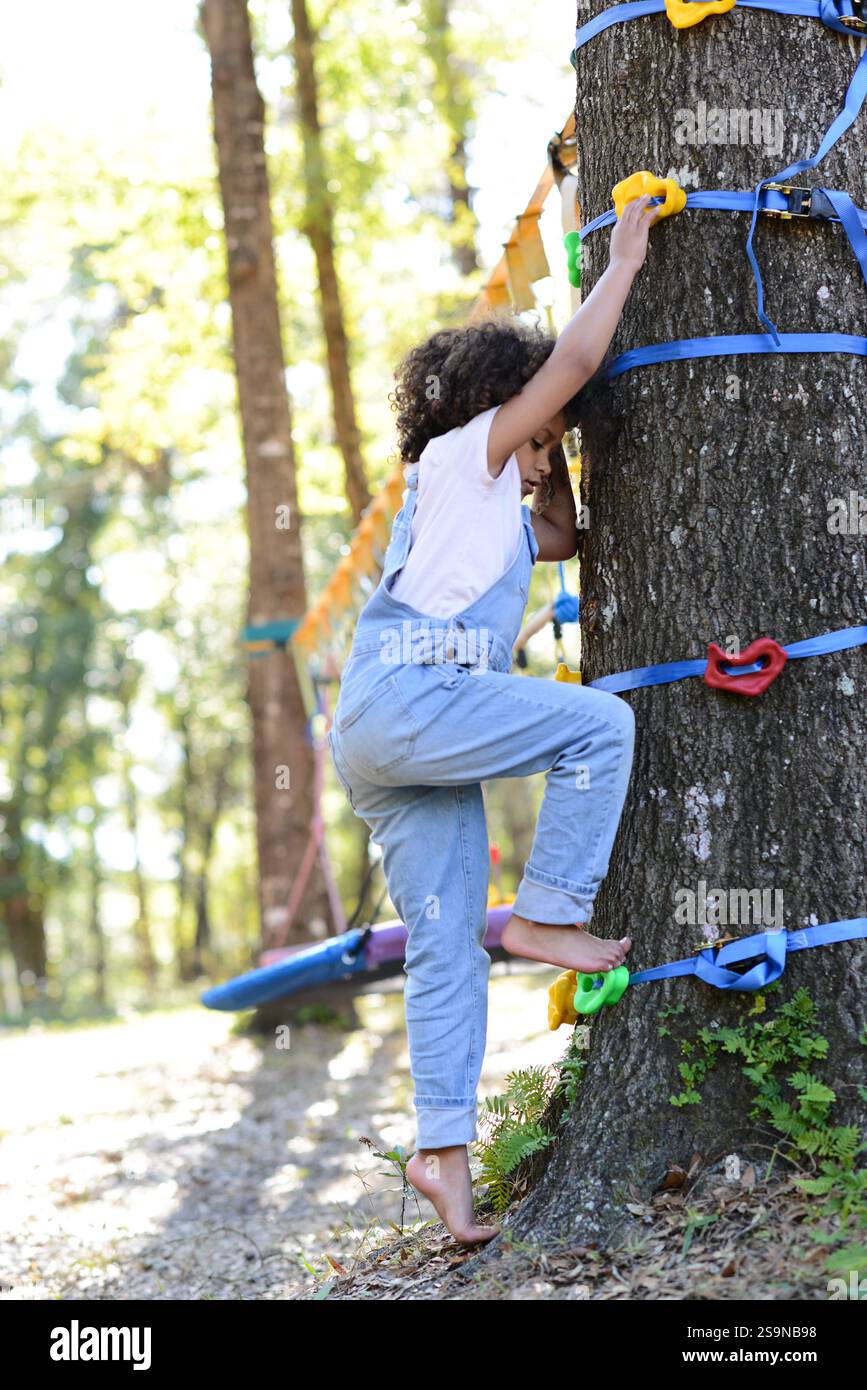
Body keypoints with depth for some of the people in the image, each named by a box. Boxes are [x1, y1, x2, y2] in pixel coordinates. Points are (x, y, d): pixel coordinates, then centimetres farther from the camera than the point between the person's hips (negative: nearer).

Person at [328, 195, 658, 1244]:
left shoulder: (489, 509, 32)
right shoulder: (460, 457, 7)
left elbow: (562, 537, 48)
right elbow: (573, 362, 0)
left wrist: (548, 452, 39)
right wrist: (623, 262, 11)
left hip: (387, 745, 9)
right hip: (407, 697, -9)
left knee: (445, 945, 2)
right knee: (601, 723, -10)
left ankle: (443, 1146, -1)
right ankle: (548, 915, -7)